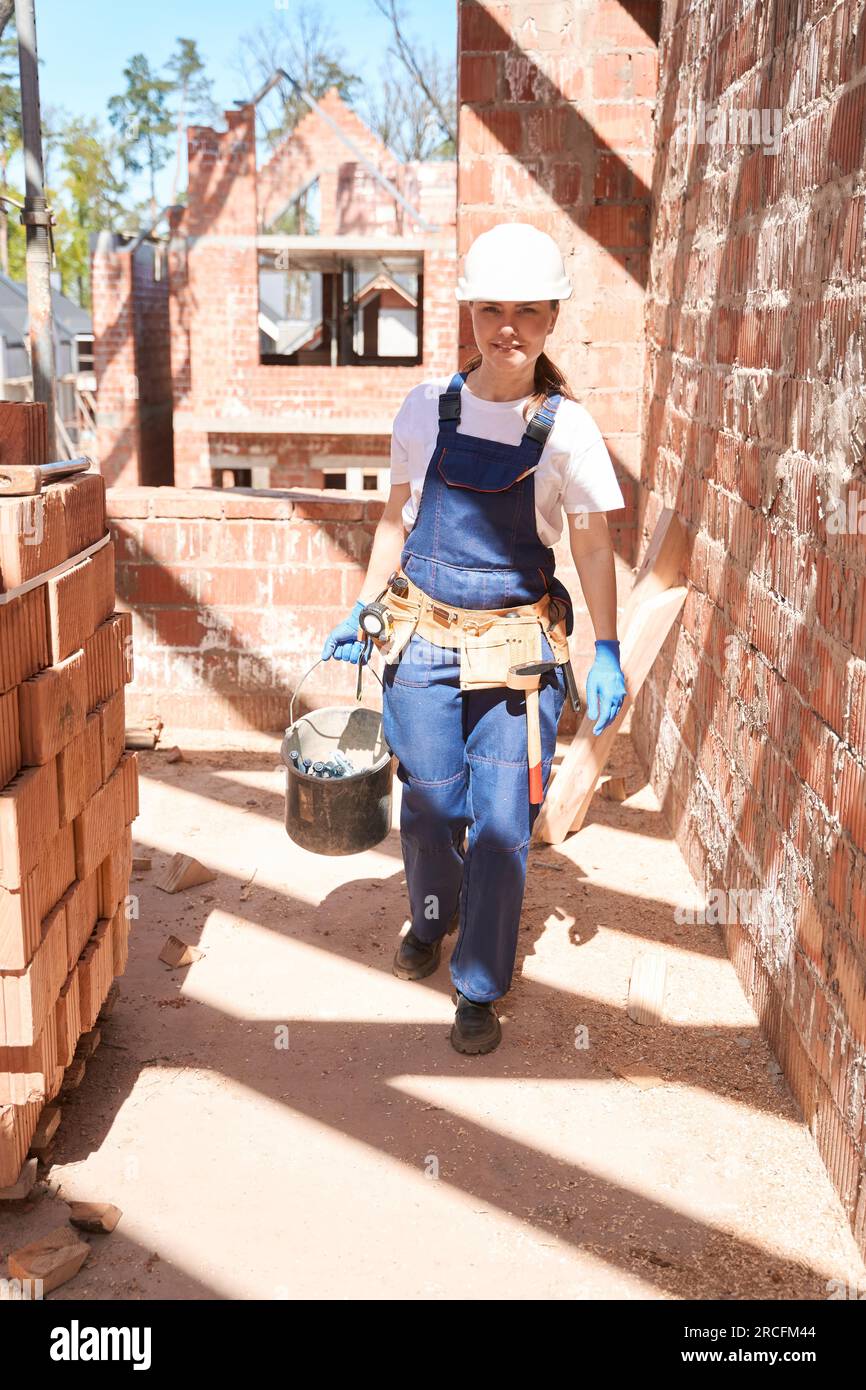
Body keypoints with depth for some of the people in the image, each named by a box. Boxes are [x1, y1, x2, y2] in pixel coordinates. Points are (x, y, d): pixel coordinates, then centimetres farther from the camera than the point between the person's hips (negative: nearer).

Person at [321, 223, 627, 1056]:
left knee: (502, 820, 0)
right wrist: (362, 612, 9)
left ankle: (480, 989, 18)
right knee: (429, 806, 12)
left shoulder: (566, 427, -4)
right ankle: (430, 920, 43)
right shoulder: (426, 409, 1)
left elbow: (592, 544, 2)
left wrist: (606, 654, -1)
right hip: (423, 642, 2)